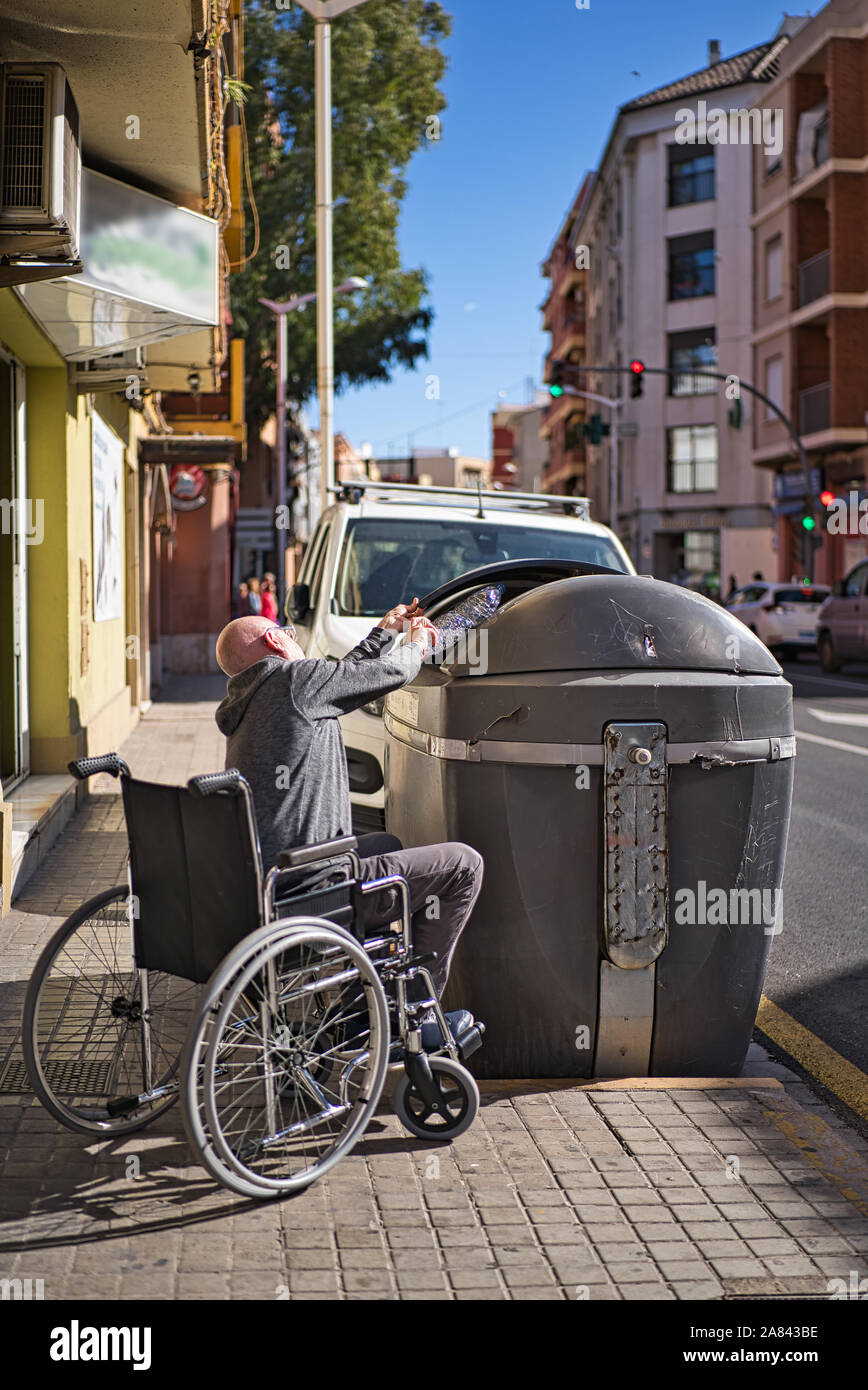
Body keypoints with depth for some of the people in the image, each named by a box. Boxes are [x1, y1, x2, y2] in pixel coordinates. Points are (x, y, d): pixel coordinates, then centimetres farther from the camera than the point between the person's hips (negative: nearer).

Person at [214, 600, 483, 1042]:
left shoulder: (247, 704, 18)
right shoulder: (292, 679, -9)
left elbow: (347, 674, 31)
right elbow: (391, 672, 1)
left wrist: (386, 631, 37)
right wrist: (415, 647, 23)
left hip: (258, 887, 10)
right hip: (308, 891, -10)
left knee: (387, 845, 36)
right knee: (464, 864, -1)